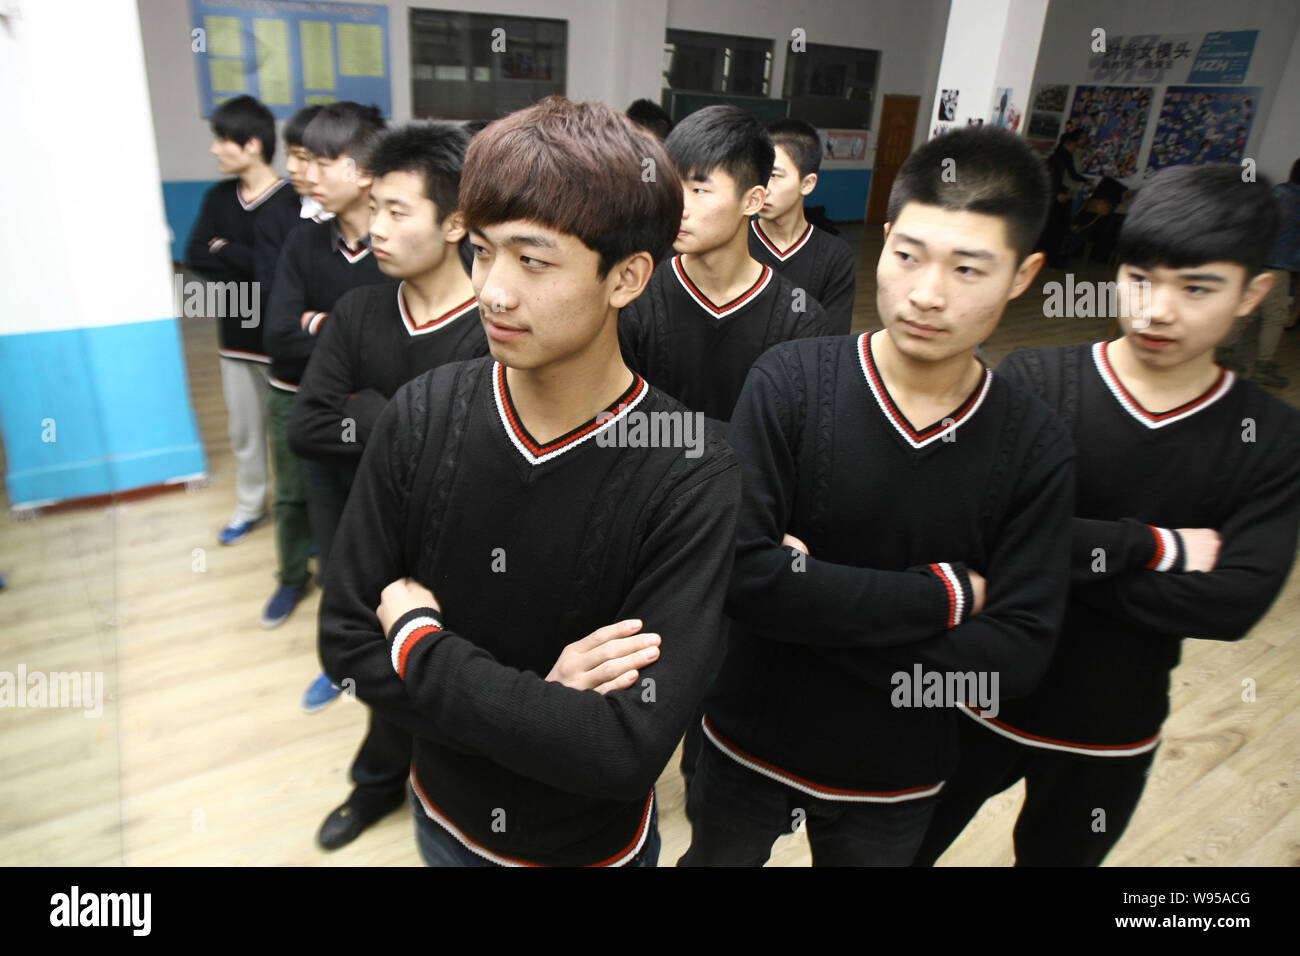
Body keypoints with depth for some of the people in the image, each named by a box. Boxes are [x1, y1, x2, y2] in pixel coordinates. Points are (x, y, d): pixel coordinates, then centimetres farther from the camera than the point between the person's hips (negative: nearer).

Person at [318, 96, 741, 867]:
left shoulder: (692, 477, -29)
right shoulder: (423, 415, -18)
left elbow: (630, 749, -32)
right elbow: (347, 642, -14)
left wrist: (417, 643, -25)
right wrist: (537, 701, -26)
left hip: (592, 842, -3)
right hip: (444, 816, 3)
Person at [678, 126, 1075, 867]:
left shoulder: (1037, 450, -13)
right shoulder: (791, 382, -19)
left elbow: (1019, 654, -18)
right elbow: (740, 573, -27)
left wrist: (812, 601, -26)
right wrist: (944, 594, -24)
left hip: (897, 786, 1)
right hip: (751, 749, 0)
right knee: (714, 856, 25)